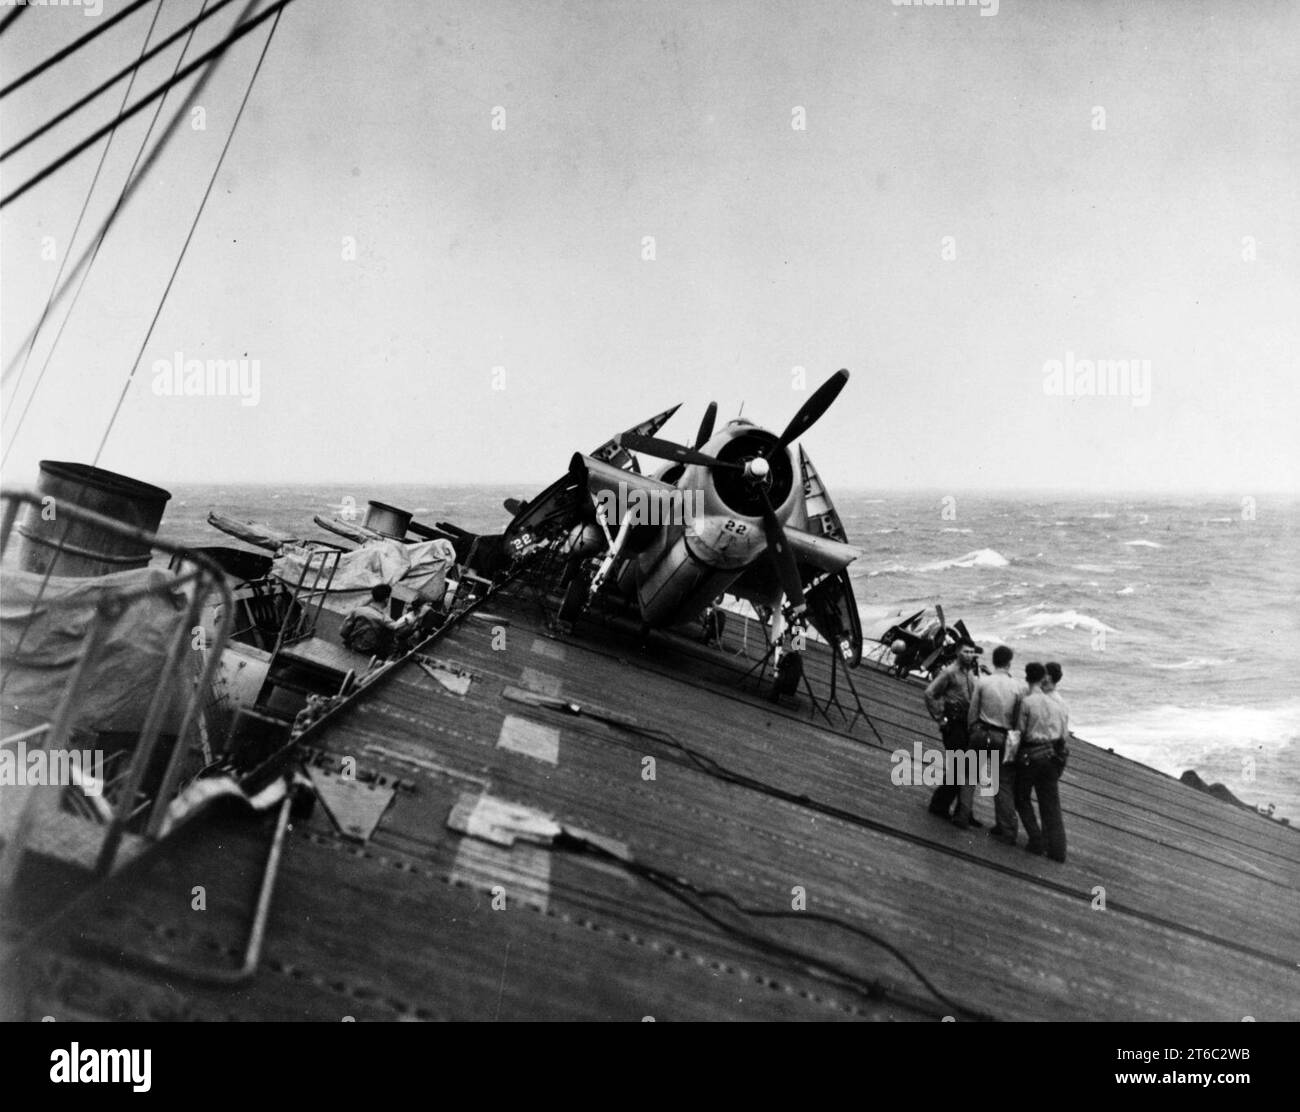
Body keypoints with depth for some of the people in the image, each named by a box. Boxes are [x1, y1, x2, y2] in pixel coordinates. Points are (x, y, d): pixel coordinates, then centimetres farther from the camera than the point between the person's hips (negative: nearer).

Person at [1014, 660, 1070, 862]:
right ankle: (1057, 848, 8)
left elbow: (1020, 731, -10)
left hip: (1030, 754, -4)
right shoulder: (1061, 703, 1)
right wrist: (1060, 757, 18)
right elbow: (1065, 735, 7)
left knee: (1022, 797, 14)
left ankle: (1037, 840, 6)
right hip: (1052, 755, 4)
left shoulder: (1028, 701, -14)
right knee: (1051, 802, 10)